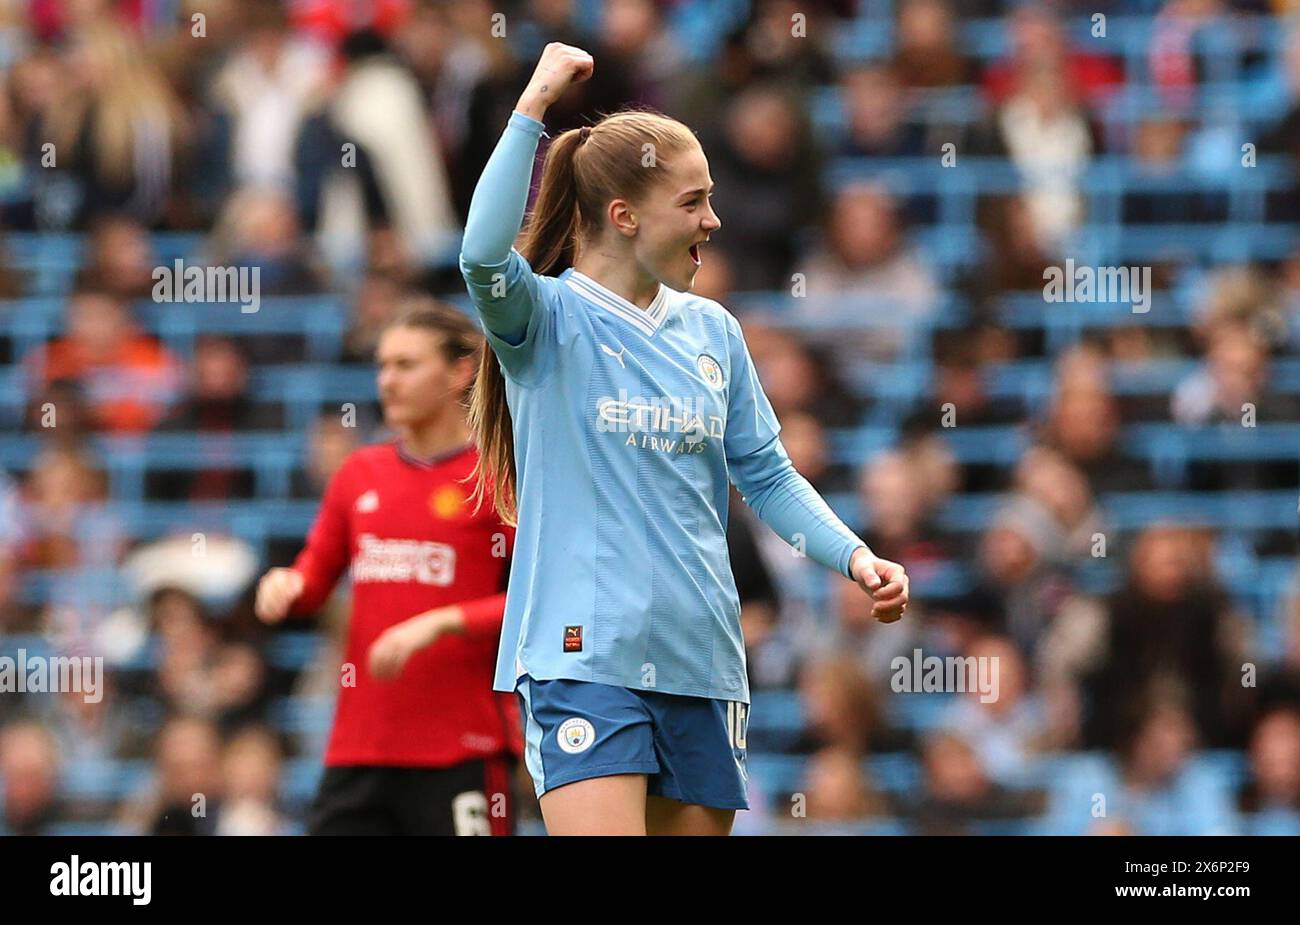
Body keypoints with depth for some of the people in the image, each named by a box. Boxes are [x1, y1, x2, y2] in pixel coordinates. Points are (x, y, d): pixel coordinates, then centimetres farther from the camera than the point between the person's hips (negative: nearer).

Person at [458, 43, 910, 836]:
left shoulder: (712, 331, 12)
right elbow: (486, 256, -26)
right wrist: (534, 106, -26)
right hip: (584, 658, -6)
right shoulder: (551, 318, -4)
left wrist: (855, 557, 3)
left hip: (702, 663, 6)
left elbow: (766, 473, 18)